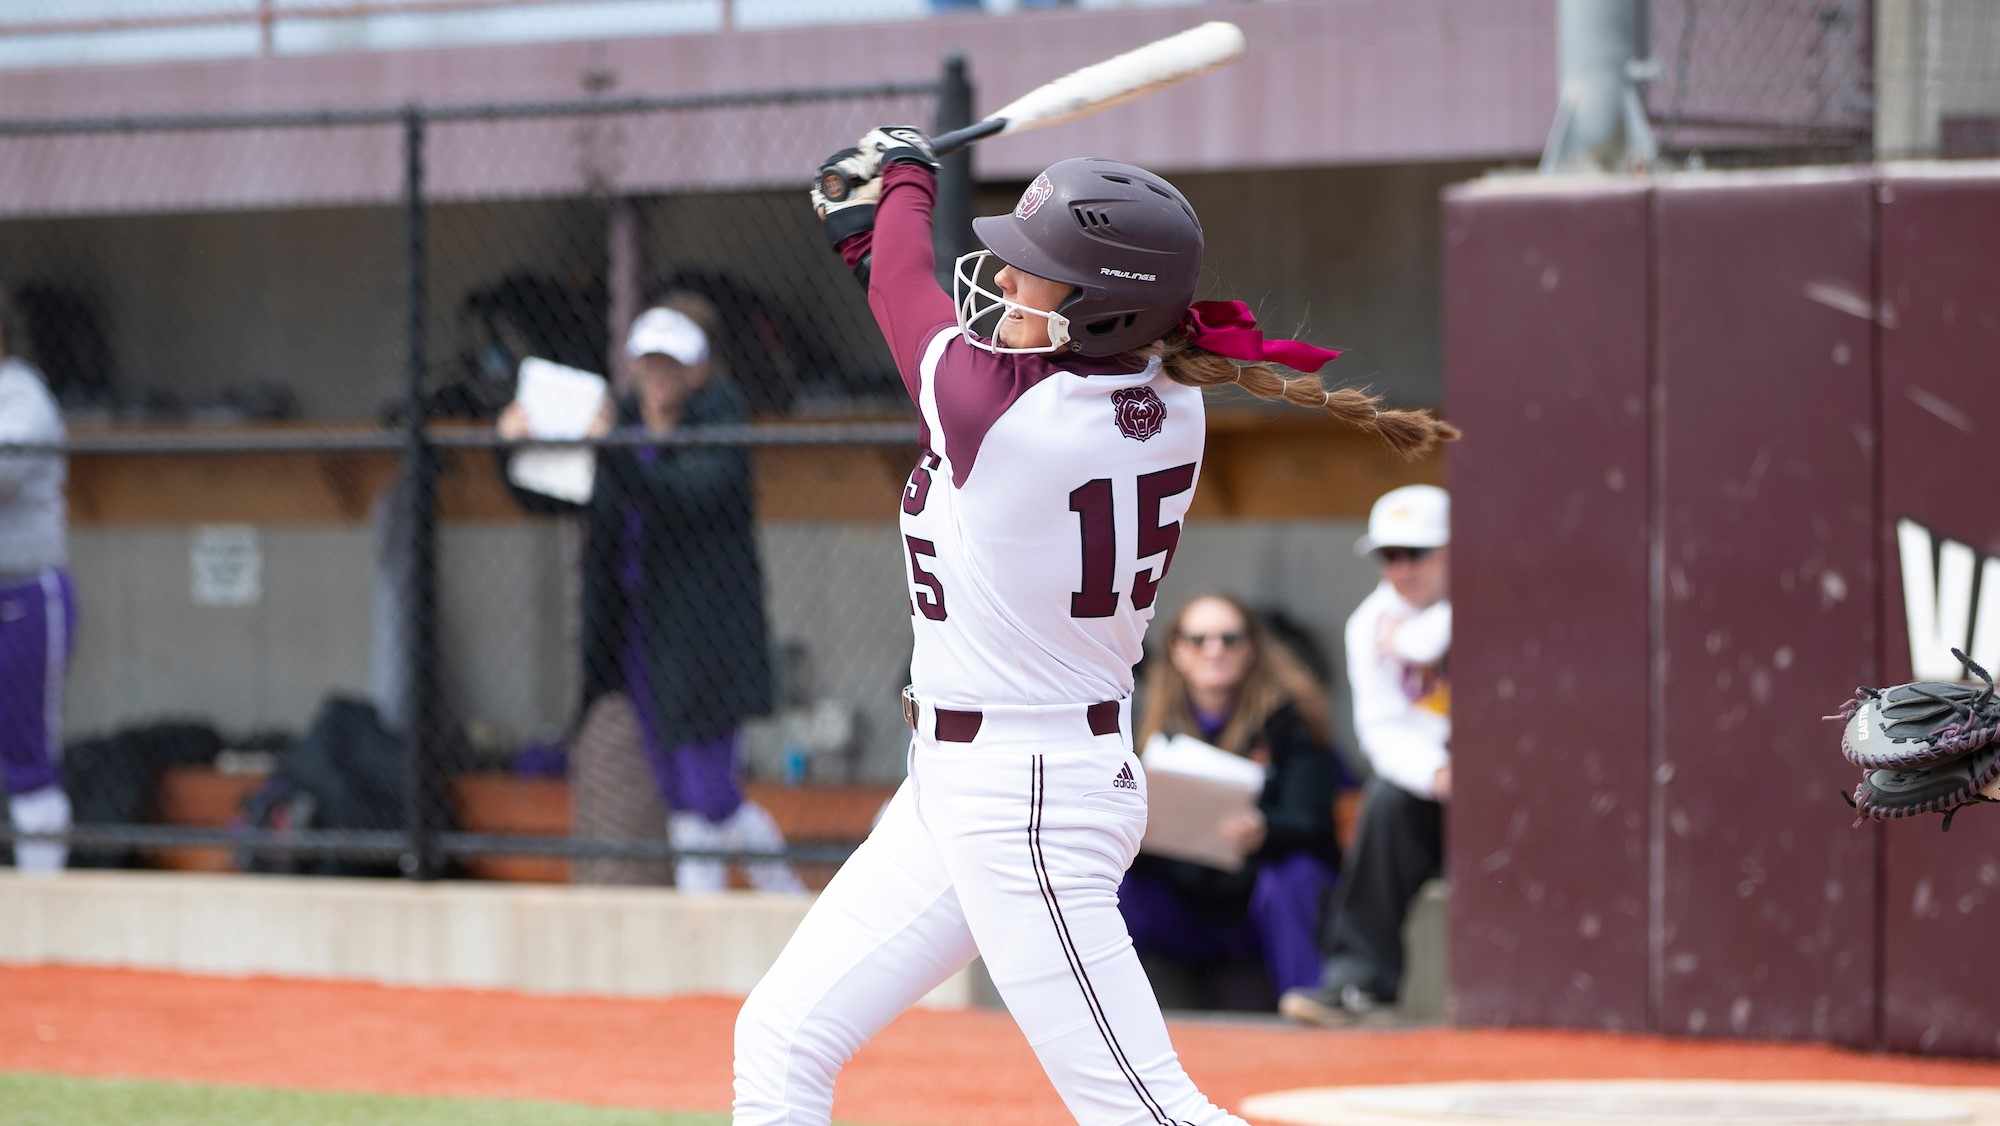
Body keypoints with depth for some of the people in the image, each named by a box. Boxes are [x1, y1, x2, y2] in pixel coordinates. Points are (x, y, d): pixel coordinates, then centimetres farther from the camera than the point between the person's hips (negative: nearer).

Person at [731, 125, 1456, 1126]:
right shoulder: (1166, 407, -1)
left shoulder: (995, 407, -22)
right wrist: (874, 231, 22)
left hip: (1021, 800, -10)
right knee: (780, 1043, 13)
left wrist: (902, 180, 19)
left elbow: (901, 288, -1)